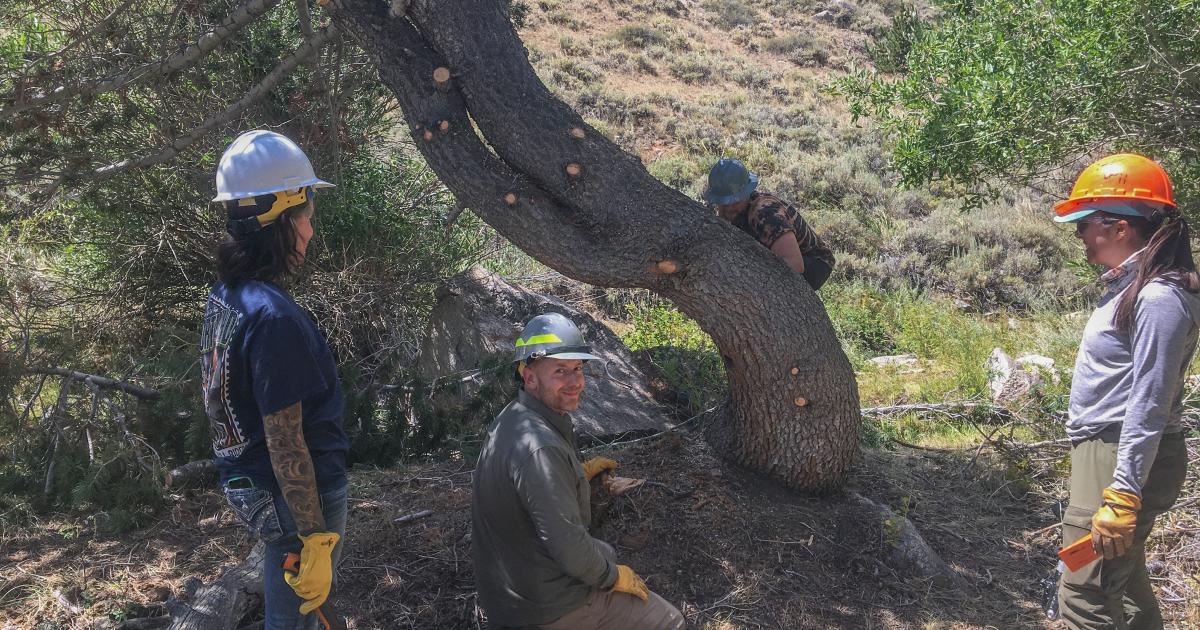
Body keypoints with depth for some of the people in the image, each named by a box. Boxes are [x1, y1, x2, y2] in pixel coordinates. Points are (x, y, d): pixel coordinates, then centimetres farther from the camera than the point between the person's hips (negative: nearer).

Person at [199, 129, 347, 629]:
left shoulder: (223, 296, 2)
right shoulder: (274, 317, -26)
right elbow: (285, 444, -24)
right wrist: (317, 538, -19)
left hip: (246, 486, 9)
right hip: (297, 495, -9)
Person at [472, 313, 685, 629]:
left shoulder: (512, 419, 1)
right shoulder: (539, 446, -31)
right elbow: (567, 544, -30)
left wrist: (581, 471, 19)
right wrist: (614, 577, -13)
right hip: (546, 602, -10)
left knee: (606, 553, 33)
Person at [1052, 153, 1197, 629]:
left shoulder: (1158, 299, -20)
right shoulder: (1130, 287, 11)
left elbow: (1149, 406, -23)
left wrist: (1122, 495, -24)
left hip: (1124, 460, -10)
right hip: (1103, 450, 10)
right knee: (1124, 581, 22)